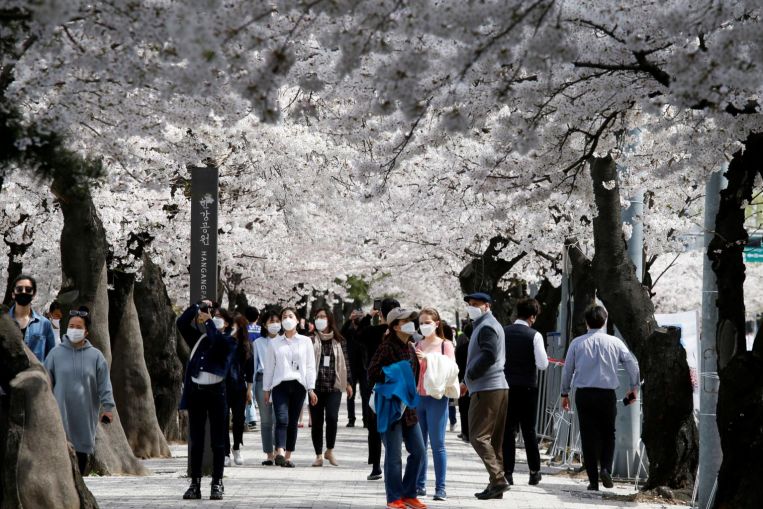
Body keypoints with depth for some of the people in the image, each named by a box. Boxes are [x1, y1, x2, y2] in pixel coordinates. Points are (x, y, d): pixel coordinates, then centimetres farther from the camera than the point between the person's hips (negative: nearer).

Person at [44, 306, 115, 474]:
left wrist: (108, 406, -4)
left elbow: (104, 384, 2)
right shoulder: (56, 353, 1)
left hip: (85, 414, 1)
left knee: (82, 450, 9)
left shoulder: (95, 356, 2)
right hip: (61, 412, -1)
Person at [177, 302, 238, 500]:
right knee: (196, 441, 5)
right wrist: (198, 307, 1)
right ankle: (195, 484, 8)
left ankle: (217, 484, 3)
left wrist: (208, 320, -9)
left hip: (216, 392, -4)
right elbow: (182, 323, 8)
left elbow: (217, 340, -19)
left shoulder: (228, 341, 2)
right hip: (195, 391, 4)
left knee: (217, 442, 0)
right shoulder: (199, 338, 14)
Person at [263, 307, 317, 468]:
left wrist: (311, 389, 0)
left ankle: (288, 456, 9)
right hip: (280, 385, -1)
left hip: (298, 385, 1)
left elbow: (310, 366, 7)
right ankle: (280, 453, -32)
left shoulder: (305, 341, 10)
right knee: (282, 419, -17)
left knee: (293, 422, 2)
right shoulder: (274, 343, 12)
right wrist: (266, 389, 11)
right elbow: (269, 366, 14)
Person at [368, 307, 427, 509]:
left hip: (408, 407, 8)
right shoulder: (387, 347, -12)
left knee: (418, 452, 9)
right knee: (393, 455, -2)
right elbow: (372, 374, -18)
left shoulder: (410, 347, 12)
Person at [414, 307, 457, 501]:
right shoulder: (416, 346, 12)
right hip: (417, 397, 4)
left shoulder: (445, 345, 1)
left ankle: (440, 488, 0)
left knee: (437, 444, -3)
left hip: (436, 398, -4)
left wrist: (428, 359, -18)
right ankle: (420, 485, 11)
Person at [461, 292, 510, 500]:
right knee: (494, 440, 10)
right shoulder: (488, 325, 22)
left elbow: (489, 355, -20)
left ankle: (498, 479, -17)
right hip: (499, 387, 10)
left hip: (486, 389, -10)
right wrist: (468, 381, 19)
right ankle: (496, 484, 10)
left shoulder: (486, 326, -9)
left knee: (478, 436, -11)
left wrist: (468, 377, -11)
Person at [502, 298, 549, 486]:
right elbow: (543, 364, -12)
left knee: (508, 430, 4)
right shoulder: (534, 336, -9)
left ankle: (507, 472, 0)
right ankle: (534, 472, 11)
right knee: (529, 430, 9)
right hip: (528, 387, -1)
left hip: (506, 386, 1)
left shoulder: (503, 333, 0)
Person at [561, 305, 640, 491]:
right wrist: (634, 388, 17)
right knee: (608, 434, 15)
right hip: (607, 394, 0)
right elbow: (633, 365, 3)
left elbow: (567, 369, 6)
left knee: (588, 436, 5)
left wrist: (565, 393, 18)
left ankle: (593, 480, 3)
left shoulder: (577, 343, 1)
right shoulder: (615, 342, 0)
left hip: (583, 394, 0)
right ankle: (606, 468, -6)